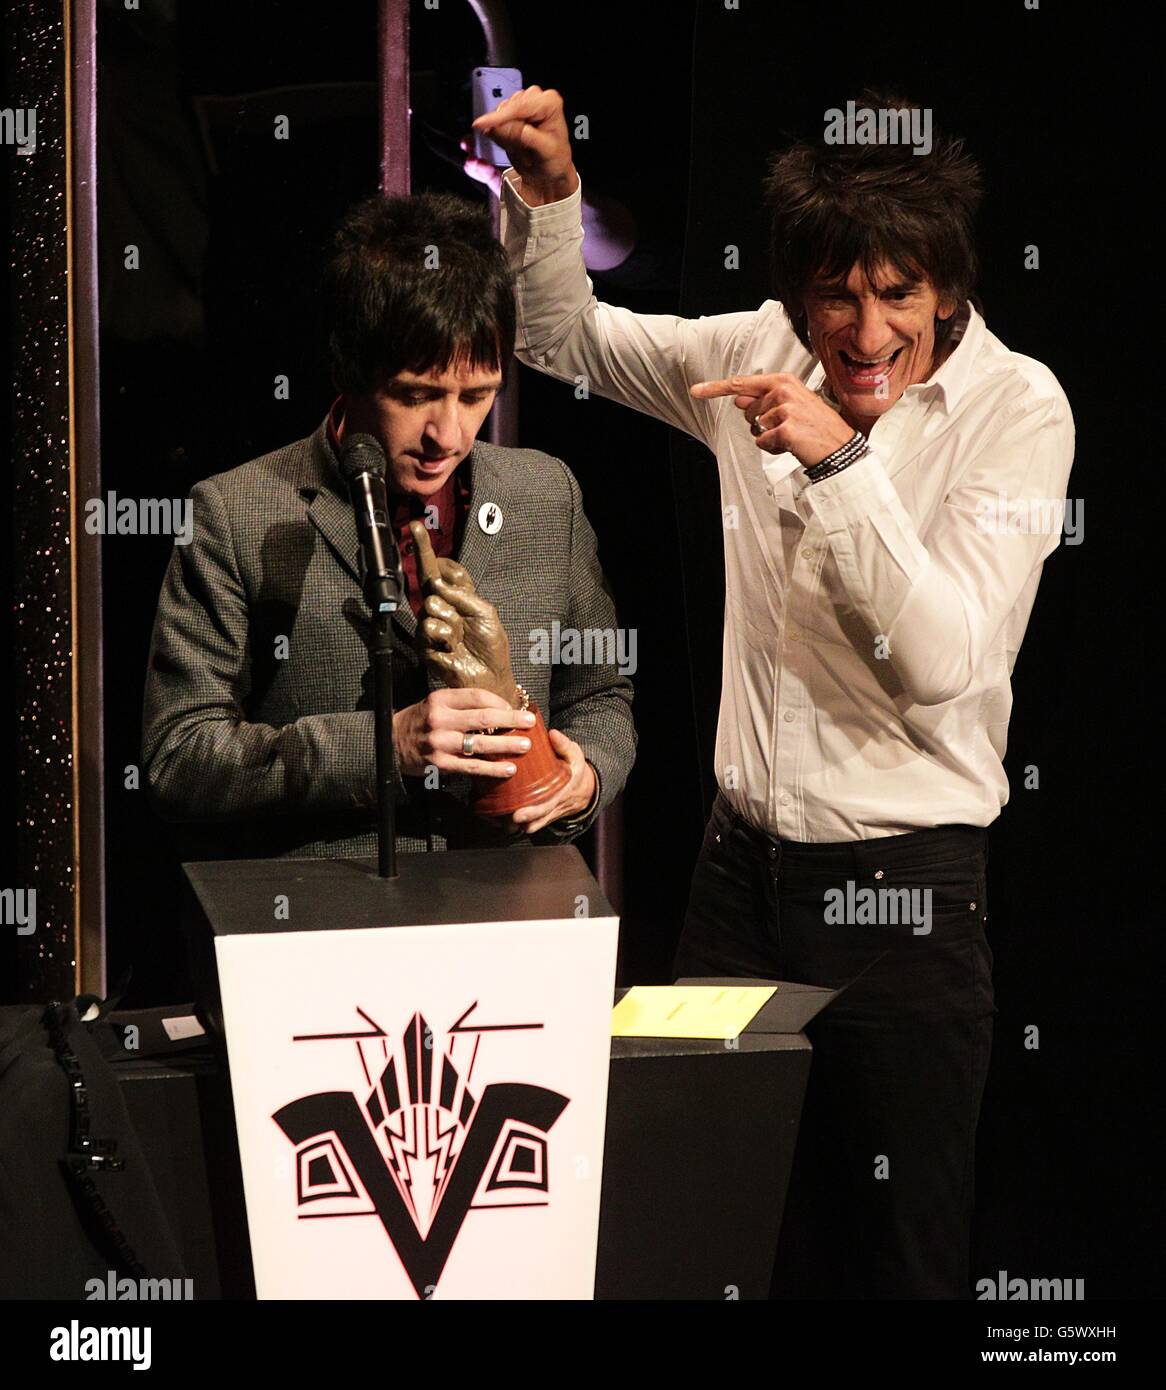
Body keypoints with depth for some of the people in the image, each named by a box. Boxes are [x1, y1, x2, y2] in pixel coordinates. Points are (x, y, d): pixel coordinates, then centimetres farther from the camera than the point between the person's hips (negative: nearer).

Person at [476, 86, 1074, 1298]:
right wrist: (547, 195, -2)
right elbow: (568, 337, 16)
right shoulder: (765, 355, 2)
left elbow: (942, 660, -19)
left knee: (899, 1253, 4)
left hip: (903, 880, -4)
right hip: (742, 857, 4)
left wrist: (841, 461, -26)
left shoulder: (1017, 407, -11)